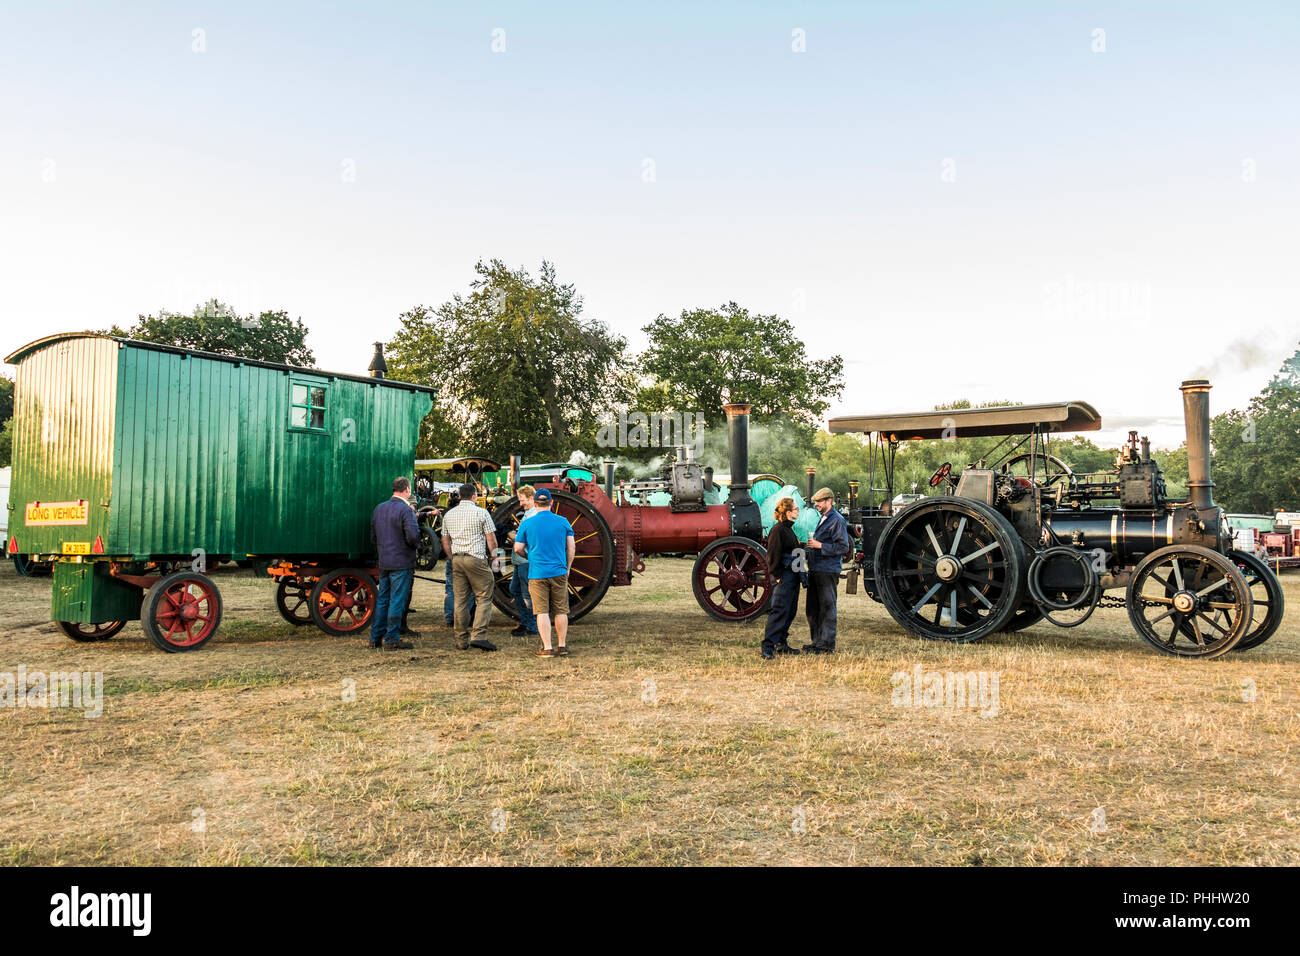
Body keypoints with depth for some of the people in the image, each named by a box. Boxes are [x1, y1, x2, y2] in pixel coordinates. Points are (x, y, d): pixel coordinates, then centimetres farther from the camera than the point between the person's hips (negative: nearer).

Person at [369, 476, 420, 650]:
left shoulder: (379, 509, 11)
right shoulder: (406, 510, -13)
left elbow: (373, 538, 16)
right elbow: (413, 536, -22)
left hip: (384, 564, 7)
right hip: (401, 563, -7)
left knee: (382, 600, 14)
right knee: (397, 601, -2)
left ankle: (375, 638, 19)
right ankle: (392, 639, 2)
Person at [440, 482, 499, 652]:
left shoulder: (449, 514, 12)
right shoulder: (481, 513, -3)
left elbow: (445, 542, 16)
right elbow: (491, 540, -5)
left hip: (456, 559, 5)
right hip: (476, 558, -5)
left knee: (460, 600, 8)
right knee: (484, 598, -1)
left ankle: (461, 640, 10)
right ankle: (479, 636, -12)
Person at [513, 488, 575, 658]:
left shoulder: (527, 523, -1)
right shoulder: (563, 522, 3)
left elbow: (518, 549, 1)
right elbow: (571, 547, 3)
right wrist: (567, 567, 15)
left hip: (537, 573, -1)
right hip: (559, 572, 2)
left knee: (542, 611, 1)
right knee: (560, 610, 10)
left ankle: (547, 648, -1)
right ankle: (562, 645, 15)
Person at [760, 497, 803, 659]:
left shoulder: (788, 529, 16)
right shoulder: (777, 530, -13)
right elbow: (773, 555, -17)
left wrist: (800, 574, 21)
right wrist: (777, 576, -19)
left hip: (793, 575, 10)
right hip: (784, 576, -10)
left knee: (790, 611, 12)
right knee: (780, 611, -11)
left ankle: (781, 643, 20)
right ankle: (767, 646, -10)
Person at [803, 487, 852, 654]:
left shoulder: (837, 520, -11)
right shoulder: (823, 519, 19)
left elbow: (844, 547, -17)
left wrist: (820, 545, -19)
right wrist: (812, 544, 15)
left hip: (828, 571, -10)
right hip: (816, 570, 10)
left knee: (827, 608, -4)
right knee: (812, 608, 13)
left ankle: (827, 645, 1)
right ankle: (817, 642, 22)